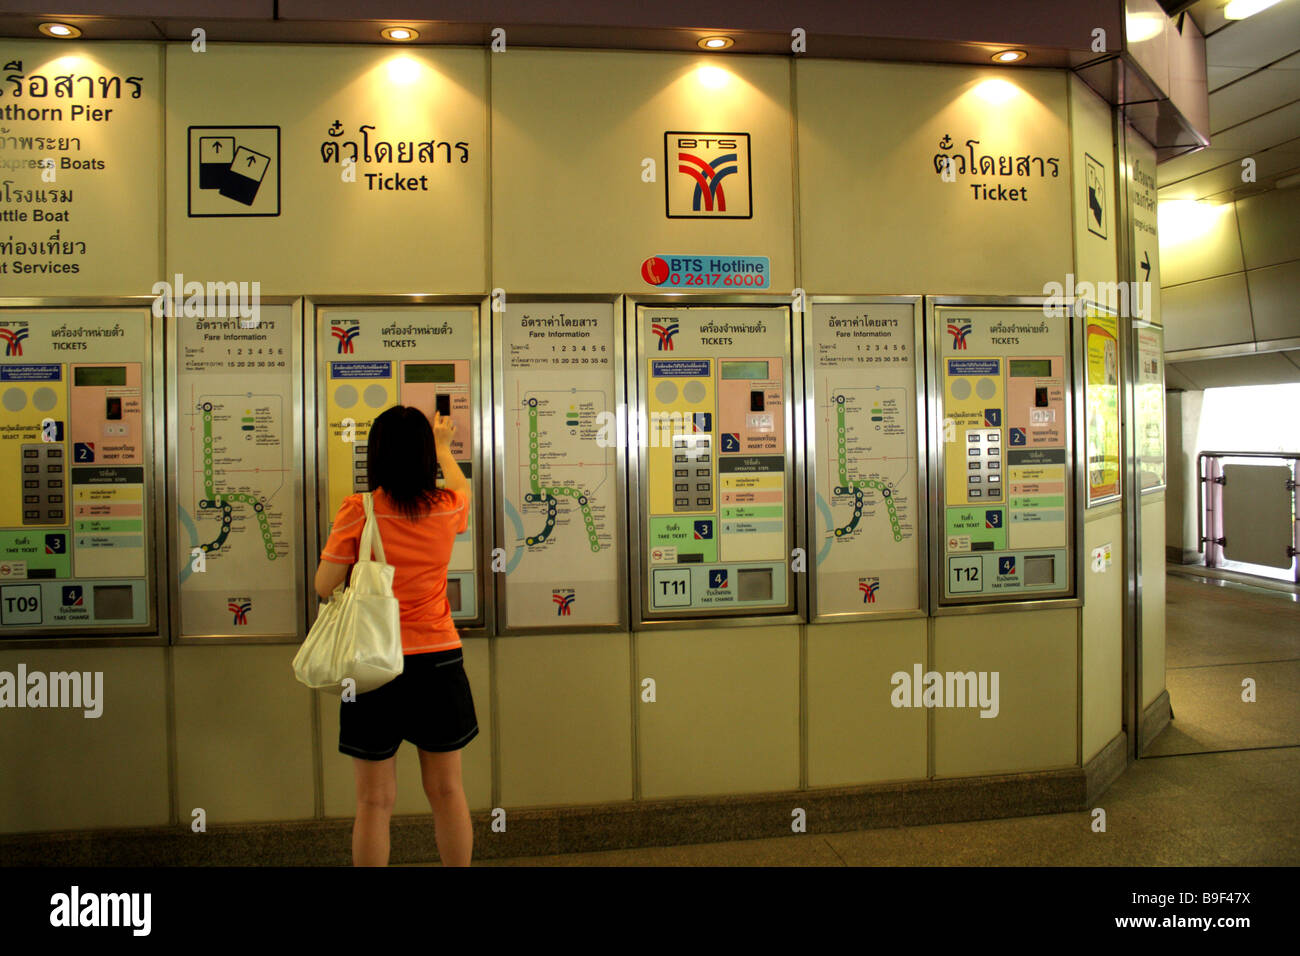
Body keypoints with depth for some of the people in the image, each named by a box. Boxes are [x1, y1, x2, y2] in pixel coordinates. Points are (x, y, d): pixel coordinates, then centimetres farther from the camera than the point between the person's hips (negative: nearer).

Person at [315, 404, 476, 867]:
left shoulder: (358, 511, -10)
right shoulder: (447, 508, -2)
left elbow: (324, 586, -4)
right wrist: (443, 445, 40)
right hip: (438, 662, 2)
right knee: (447, 792, 15)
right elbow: (462, 486, 23)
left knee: (375, 800, 9)